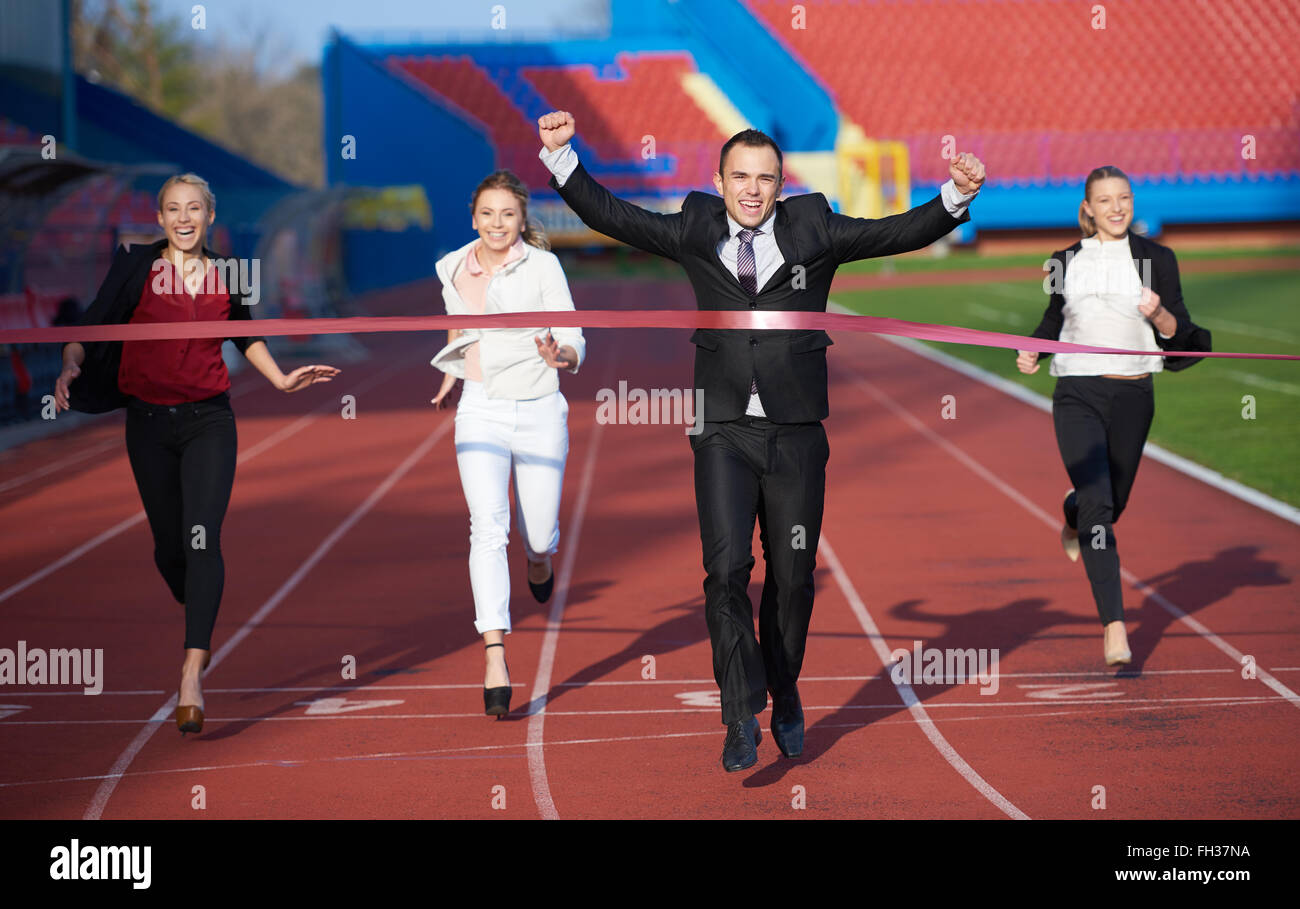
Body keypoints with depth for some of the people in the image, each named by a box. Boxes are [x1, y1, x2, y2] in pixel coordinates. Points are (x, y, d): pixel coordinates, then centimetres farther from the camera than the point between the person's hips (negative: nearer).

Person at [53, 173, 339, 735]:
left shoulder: (225, 274, 4)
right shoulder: (136, 267, -2)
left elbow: (244, 334, 22)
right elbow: (91, 328, -3)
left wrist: (282, 380, 16)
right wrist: (71, 366, -21)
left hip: (209, 420, 0)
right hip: (149, 423, 1)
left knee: (202, 539, -16)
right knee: (168, 546, 9)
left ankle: (192, 677, -23)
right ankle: (202, 631, 41)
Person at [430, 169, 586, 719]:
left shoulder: (542, 266, -6)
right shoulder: (454, 270, 6)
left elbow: (574, 344, -11)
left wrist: (559, 355, -32)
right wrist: (450, 376, 28)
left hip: (539, 414, -1)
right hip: (481, 414, 1)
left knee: (540, 535, 6)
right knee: (487, 528, -17)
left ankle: (537, 558, 48)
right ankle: (495, 661, -24)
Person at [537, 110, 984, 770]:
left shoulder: (812, 229, 2)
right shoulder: (696, 232, 5)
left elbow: (900, 233, -3)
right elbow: (613, 217, 4)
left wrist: (955, 196, -19)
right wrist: (561, 157, -7)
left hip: (796, 435, 1)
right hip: (725, 432, 0)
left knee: (793, 576, 8)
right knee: (726, 570, -12)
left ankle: (784, 697, 29)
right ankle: (743, 715, -5)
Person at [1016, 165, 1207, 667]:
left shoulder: (1155, 258, 2)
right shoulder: (1068, 261, 7)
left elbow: (1180, 334, 0)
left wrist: (1160, 314, -21)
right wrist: (1032, 350, 5)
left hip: (1132, 396, 1)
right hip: (1077, 395, -1)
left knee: (1111, 503, 16)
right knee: (1097, 503, -15)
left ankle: (1073, 516, 56)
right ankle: (1114, 625, -17)